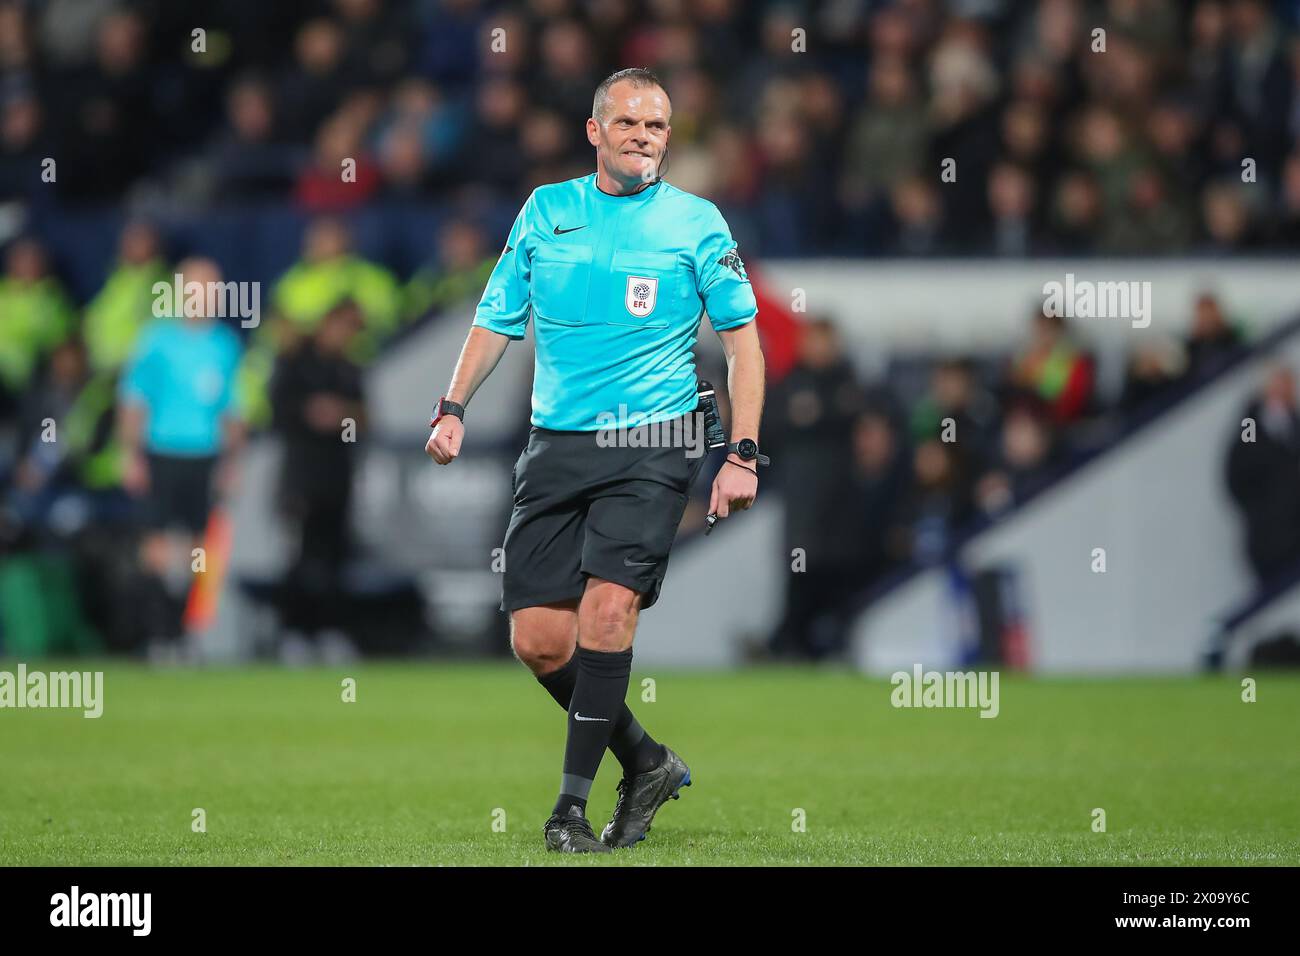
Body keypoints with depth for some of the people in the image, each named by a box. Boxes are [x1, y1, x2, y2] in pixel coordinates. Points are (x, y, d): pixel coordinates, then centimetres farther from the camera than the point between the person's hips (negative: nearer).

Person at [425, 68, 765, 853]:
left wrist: (744, 455, -5)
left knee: (607, 608, -21)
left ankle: (573, 802, -12)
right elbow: (498, 318, 17)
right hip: (556, 444, 4)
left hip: (653, 443, -4)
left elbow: (743, 338, 3)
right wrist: (454, 409, 4)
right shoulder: (547, 209, 11)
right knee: (538, 638, -3)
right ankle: (646, 764, 18)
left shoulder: (697, 222, 2)